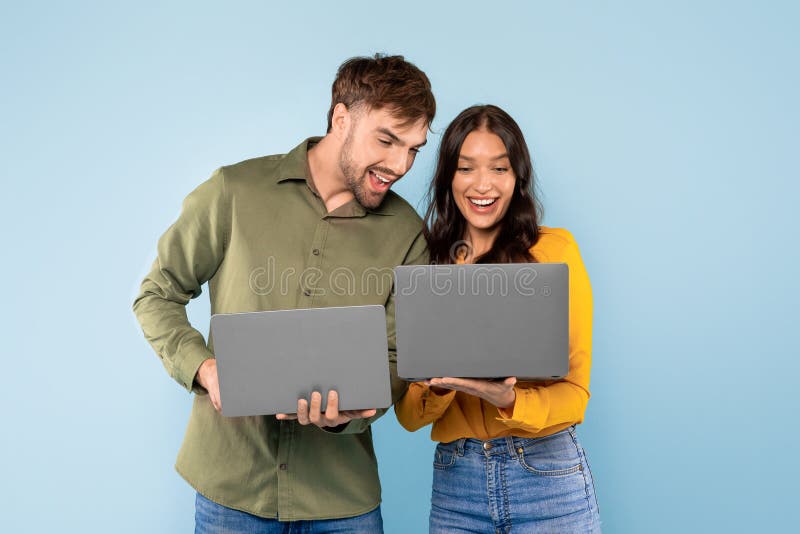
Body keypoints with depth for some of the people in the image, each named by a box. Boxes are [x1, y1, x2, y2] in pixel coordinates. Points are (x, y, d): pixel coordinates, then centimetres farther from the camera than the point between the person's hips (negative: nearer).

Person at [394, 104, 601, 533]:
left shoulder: (555, 249, -2)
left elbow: (574, 391, -5)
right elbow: (408, 414, 1)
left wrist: (509, 401, -24)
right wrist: (441, 386, -19)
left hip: (547, 473, -2)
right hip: (453, 478, 2)